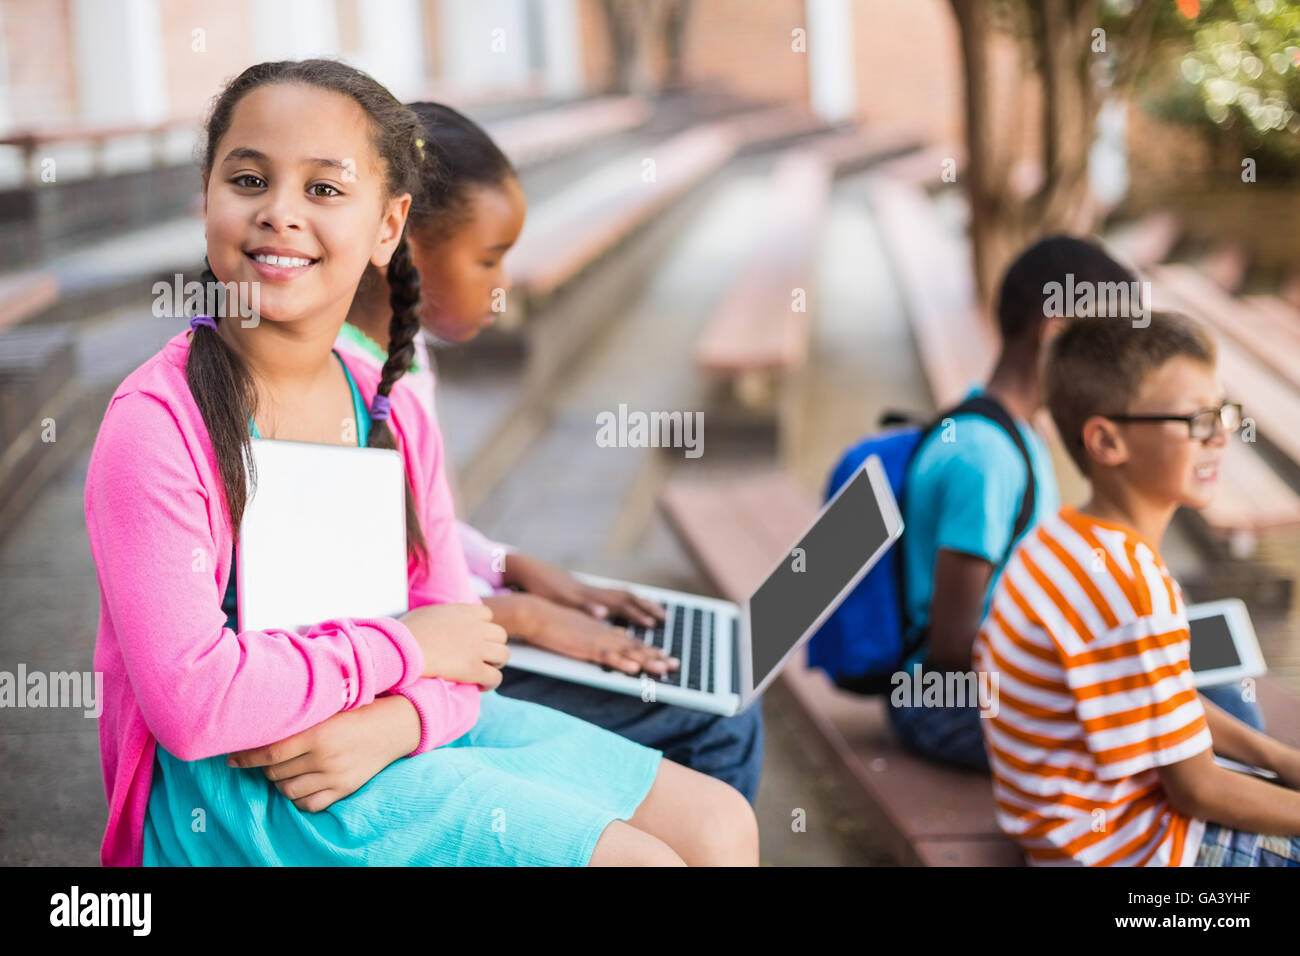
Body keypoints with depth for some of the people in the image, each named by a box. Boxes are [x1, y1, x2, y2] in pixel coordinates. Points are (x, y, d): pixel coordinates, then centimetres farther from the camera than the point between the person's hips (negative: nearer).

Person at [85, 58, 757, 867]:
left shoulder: (396, 418, 4)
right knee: (641, 859, -17)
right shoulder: (158, 422, -17)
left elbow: (459, 645, 4)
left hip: (398, 733, 7)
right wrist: (402, 646, -14)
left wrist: (392, 723, -19)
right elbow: (191, 699, -23)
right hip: (236, 788, -7)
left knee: (718, 825, 8)